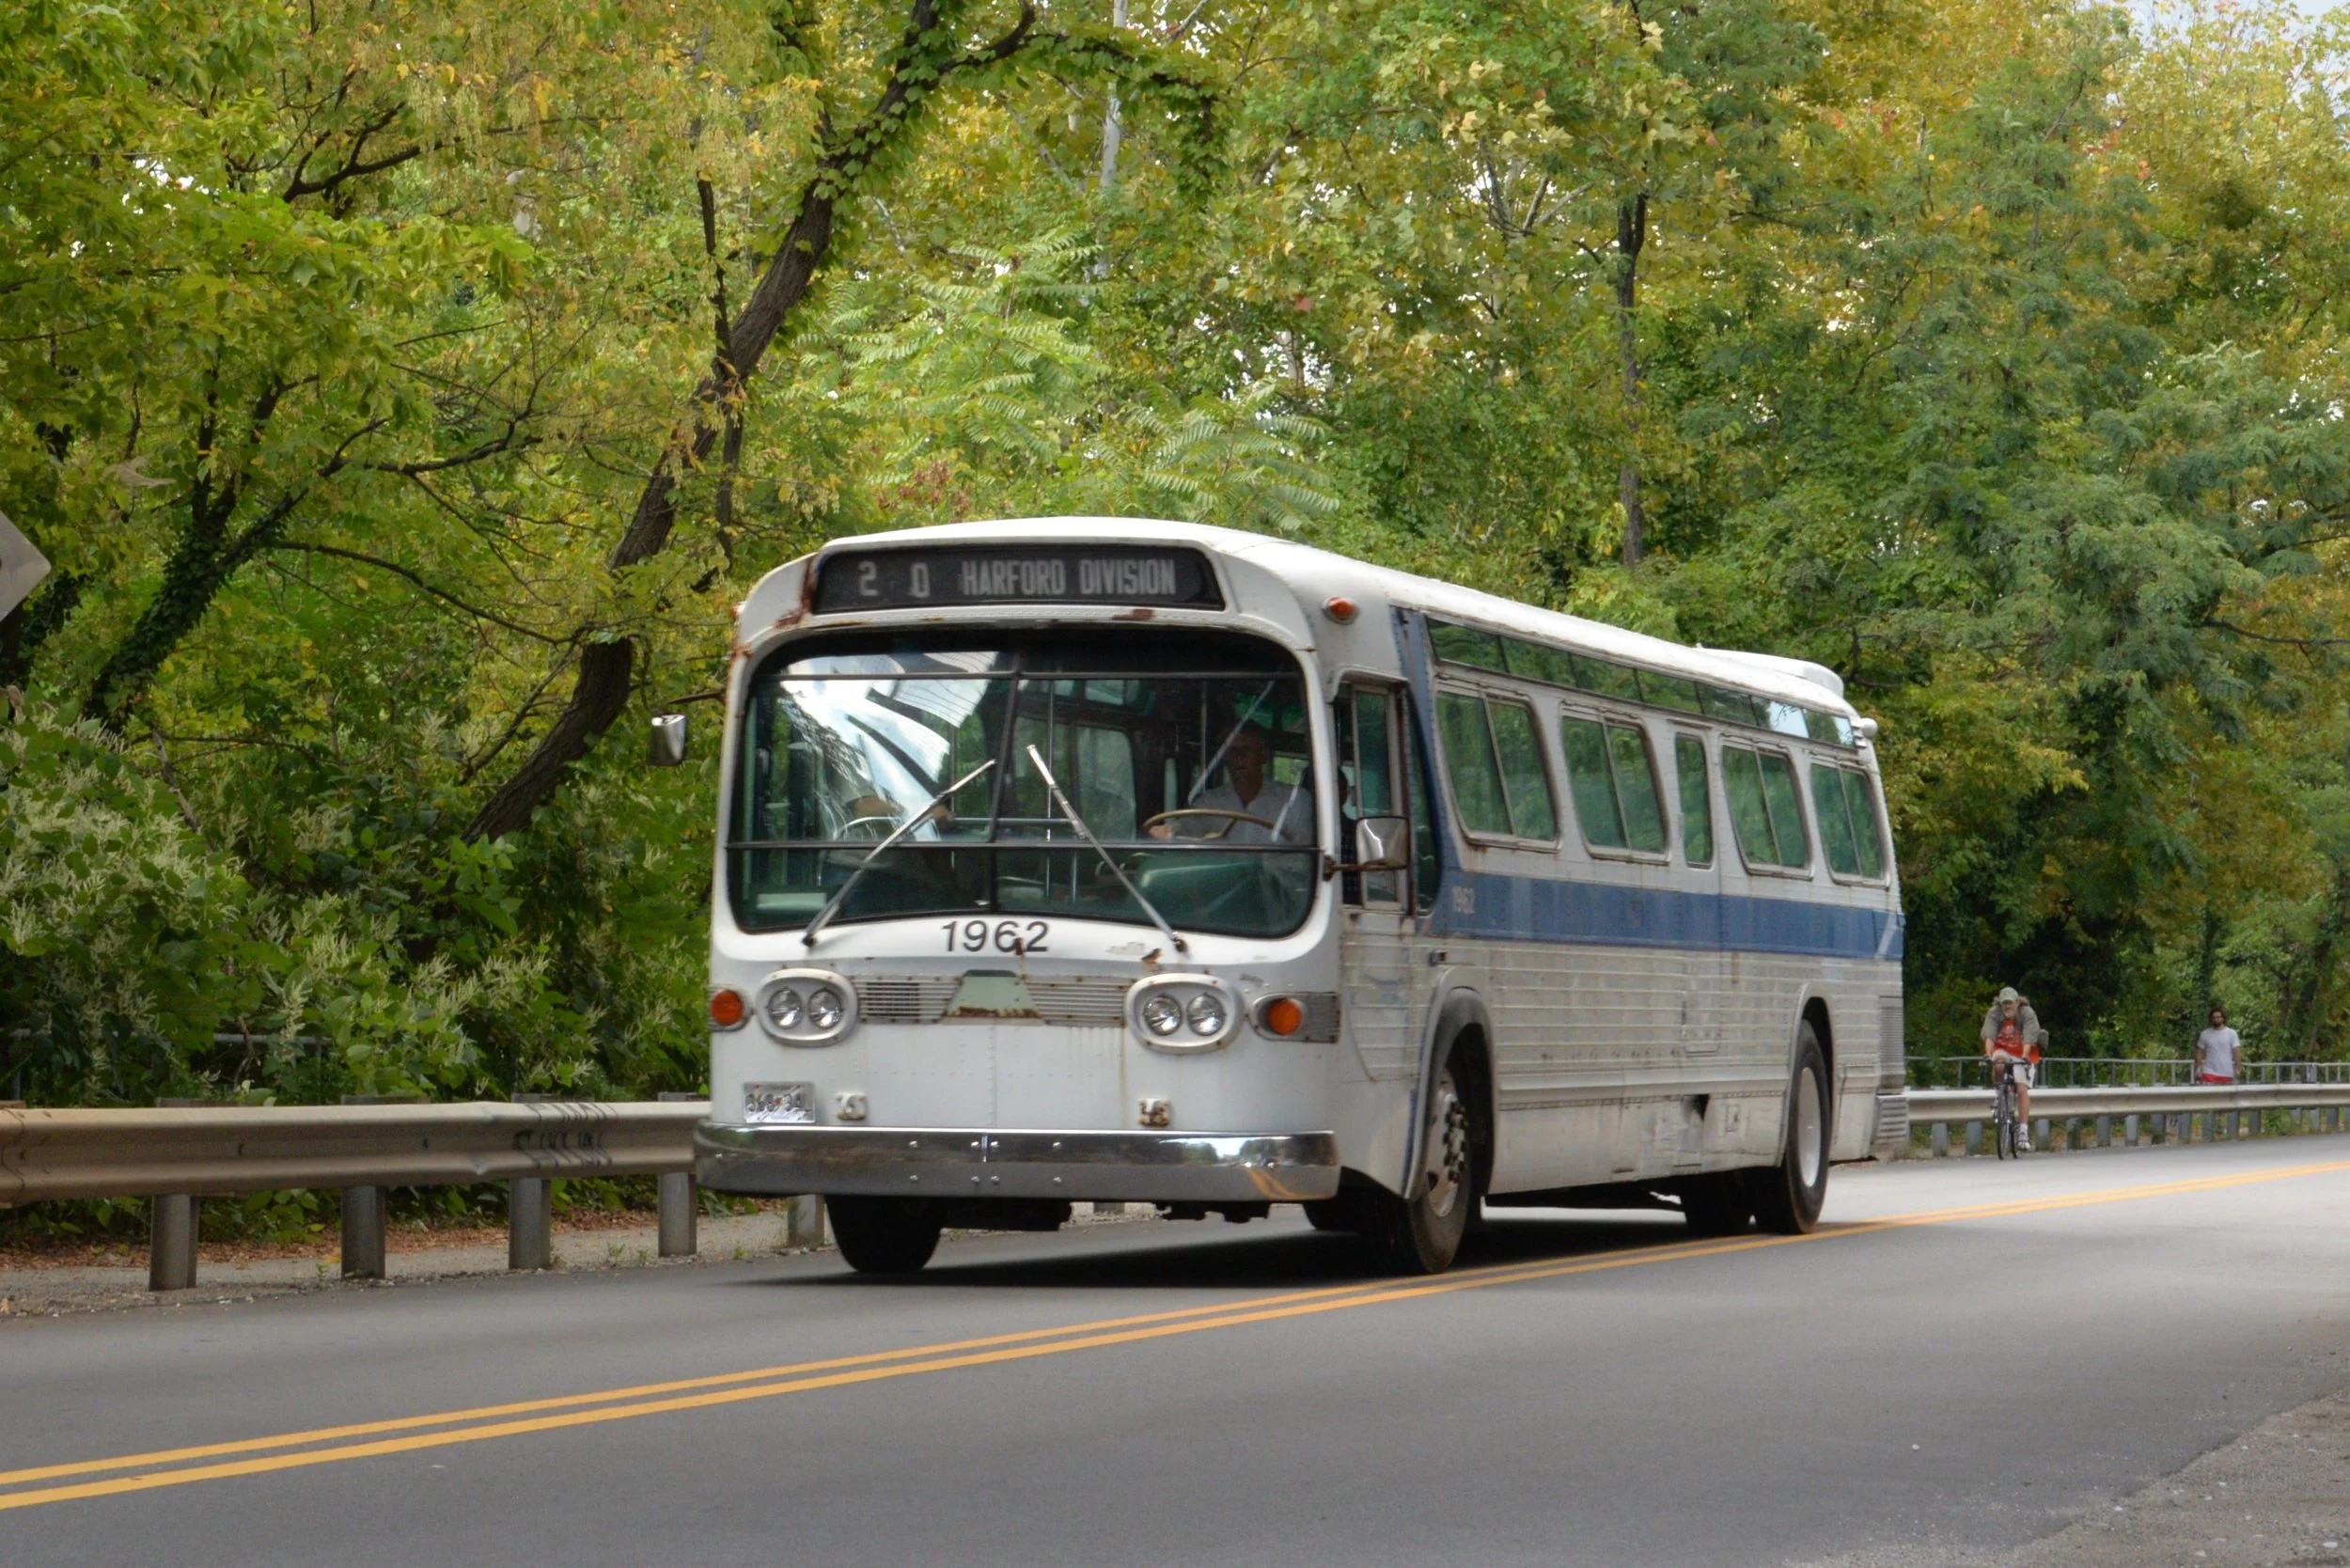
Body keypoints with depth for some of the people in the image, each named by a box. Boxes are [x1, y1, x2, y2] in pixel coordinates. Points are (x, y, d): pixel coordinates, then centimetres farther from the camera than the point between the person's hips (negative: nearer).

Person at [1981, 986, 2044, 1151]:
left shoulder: (2027, 1014, -17)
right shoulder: (1994, 1013, -13)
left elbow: (2028, 1039, -28)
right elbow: (1989, 1036, -25)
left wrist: (2024, 1057, -43)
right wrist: (1988, 1055, -41)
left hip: (2022, 1055, -1)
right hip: (2003, 1050, 1)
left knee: (2022, 1089, -15)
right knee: (1998, 1062, -36)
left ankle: (2023, 1132, -17)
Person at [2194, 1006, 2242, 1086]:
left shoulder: (2231, 1034, 1)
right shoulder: (2205, 1034, 5)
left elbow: (2237, 1052, -2)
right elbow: (2200, 1053, 9)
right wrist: (2197, 1069, 2)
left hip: (2227, 1073, 0)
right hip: (2209, 1072, 0)